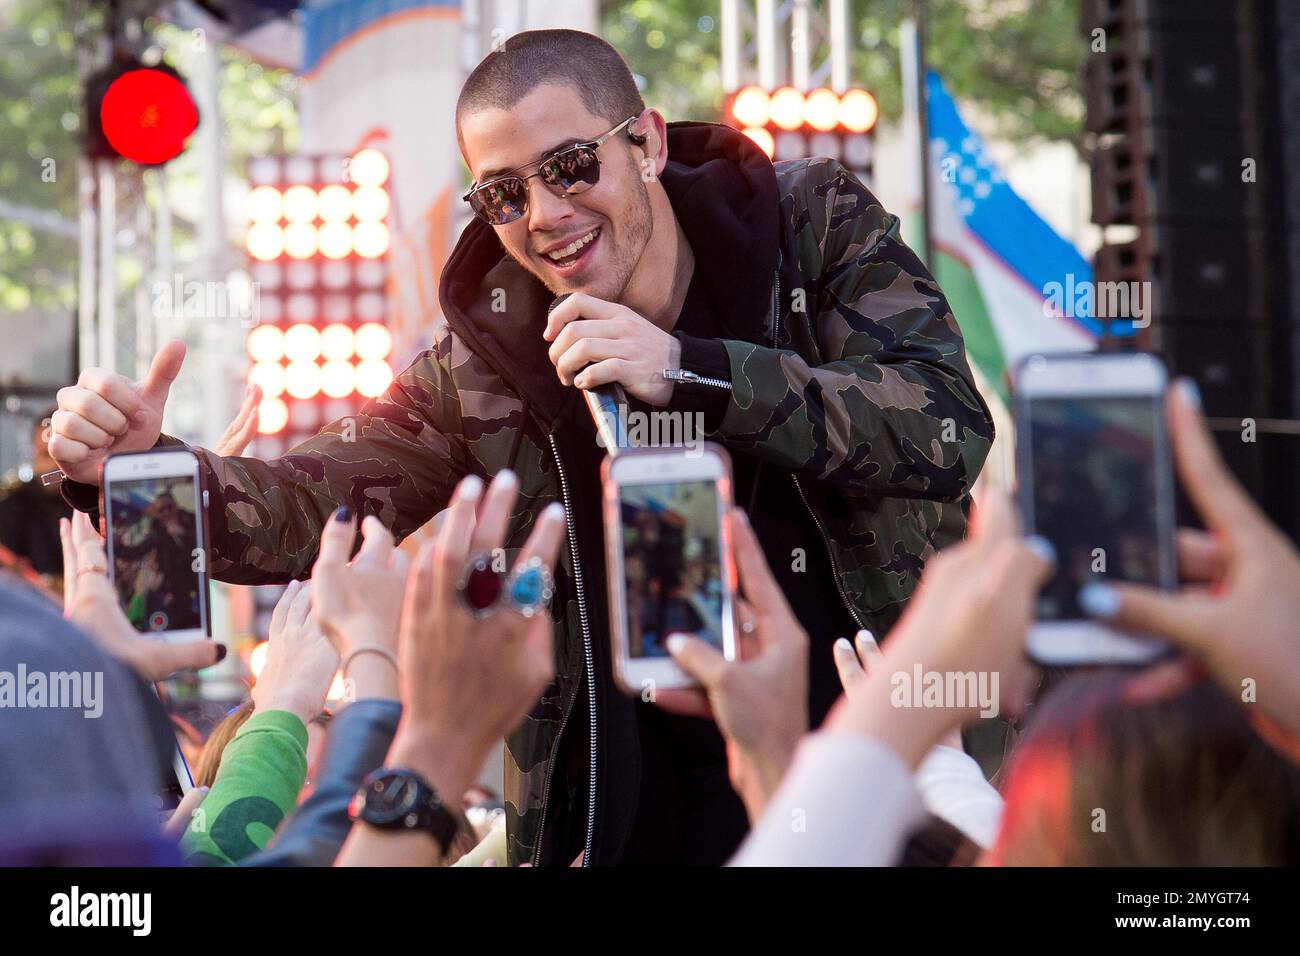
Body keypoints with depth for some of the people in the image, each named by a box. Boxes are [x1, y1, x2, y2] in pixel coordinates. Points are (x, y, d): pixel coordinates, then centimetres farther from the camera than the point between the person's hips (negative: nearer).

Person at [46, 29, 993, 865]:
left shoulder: (819, 225, -5)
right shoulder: (484, 362, 0)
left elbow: (950, 426, -18)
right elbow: (307, 510, 2)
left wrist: (690, 372, -26)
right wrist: (138, 465, -18)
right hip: (645, 817, 1)